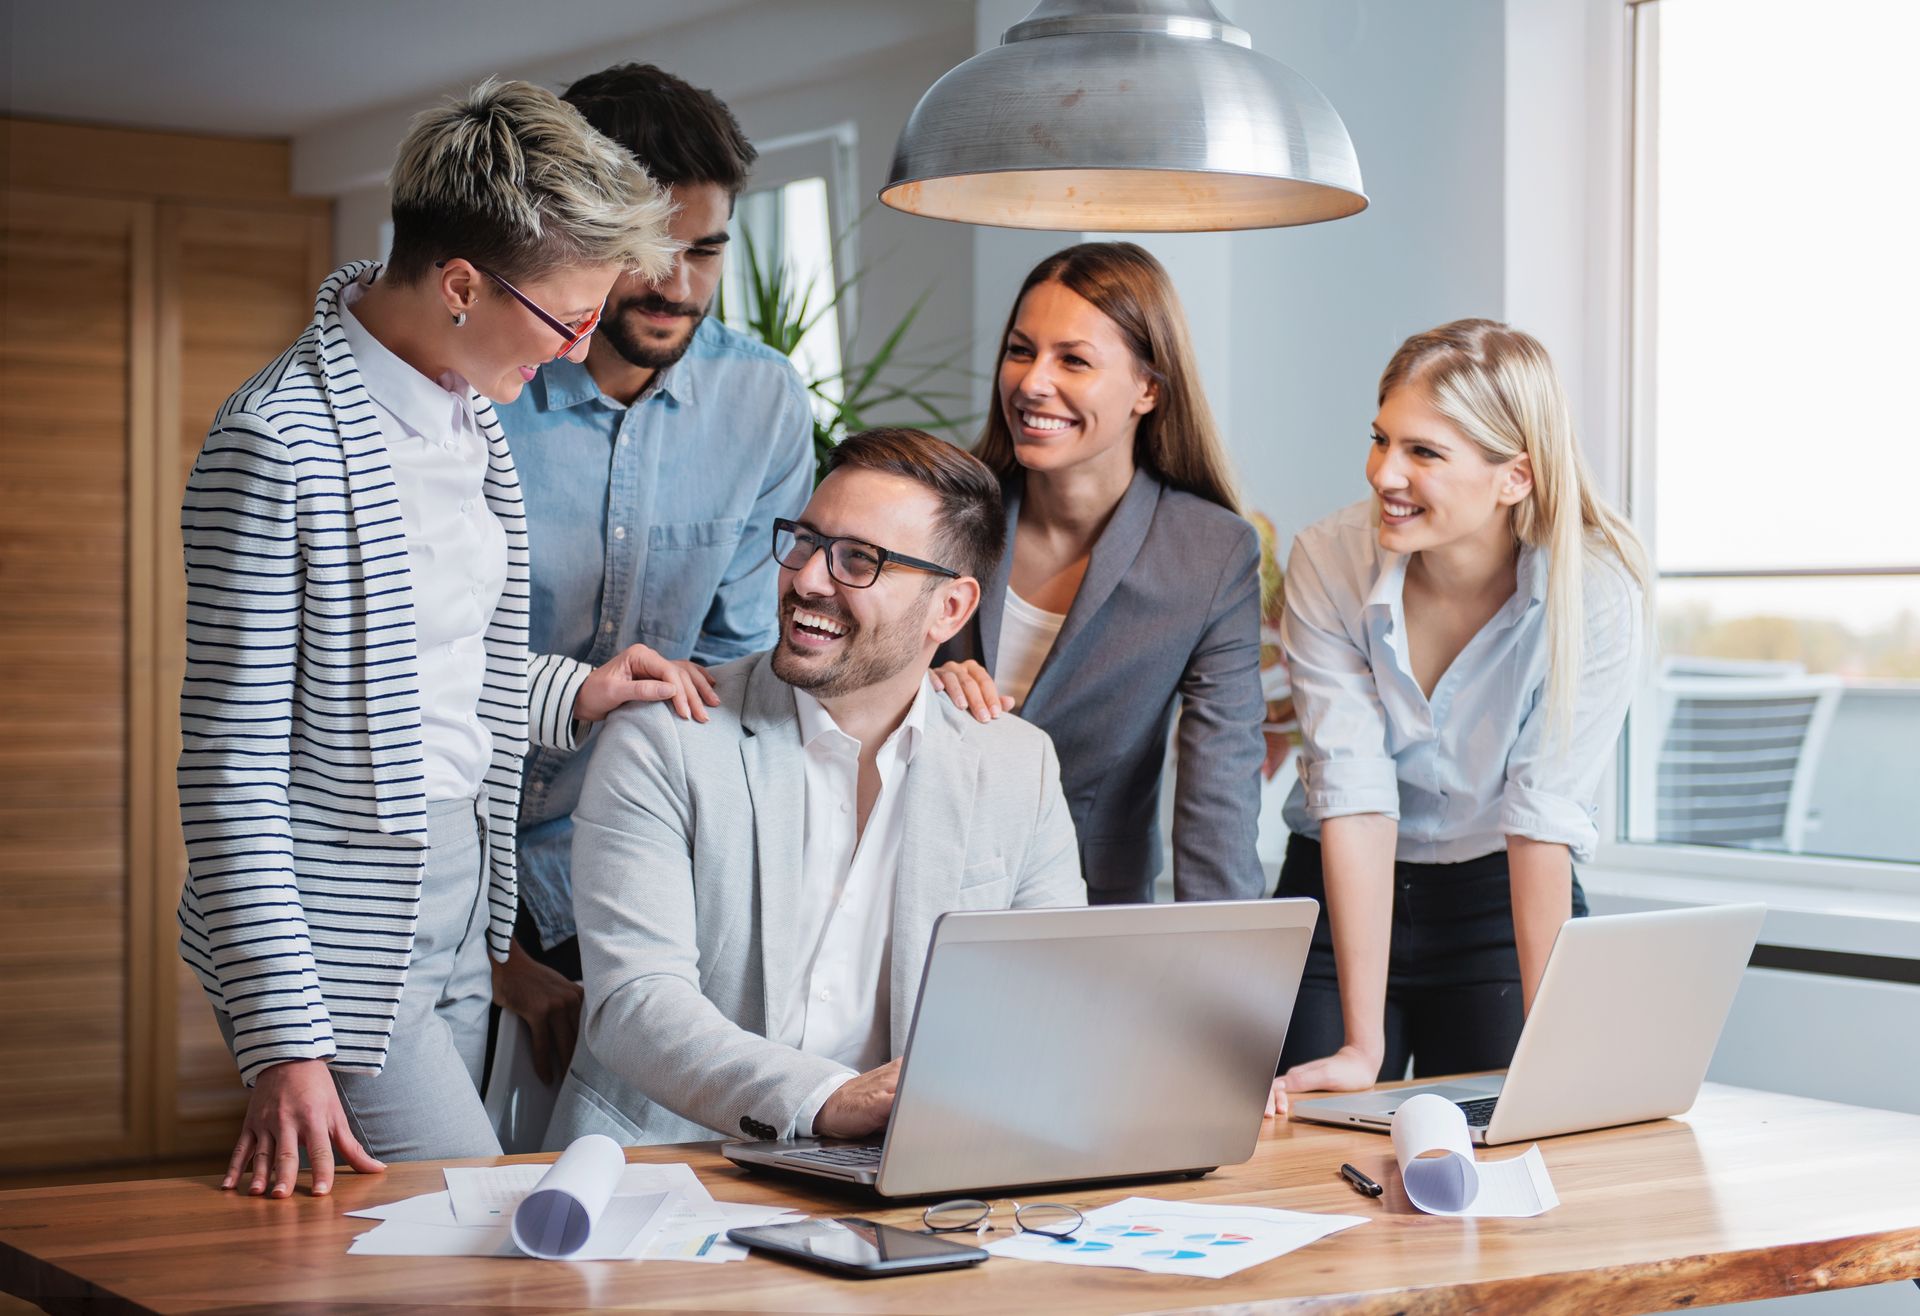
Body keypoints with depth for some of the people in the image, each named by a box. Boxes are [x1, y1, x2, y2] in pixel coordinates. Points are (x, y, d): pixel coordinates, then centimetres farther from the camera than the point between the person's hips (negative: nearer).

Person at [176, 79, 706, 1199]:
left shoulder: (469, 408, 7)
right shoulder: (280, 445, -20)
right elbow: (232, 765, -19)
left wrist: (569, 695, 8)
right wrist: (284, 1042, -21)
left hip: (459, 904, 8)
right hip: (336, 935, -8)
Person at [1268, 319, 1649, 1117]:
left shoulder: (1597, 595, -21)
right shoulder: (1328, 564, -19)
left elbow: (1543, 817, -22)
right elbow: (1353, 791, -24)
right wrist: (1362, 1045, -27)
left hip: (1504, 909, -1)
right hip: (1340, 902, 1)